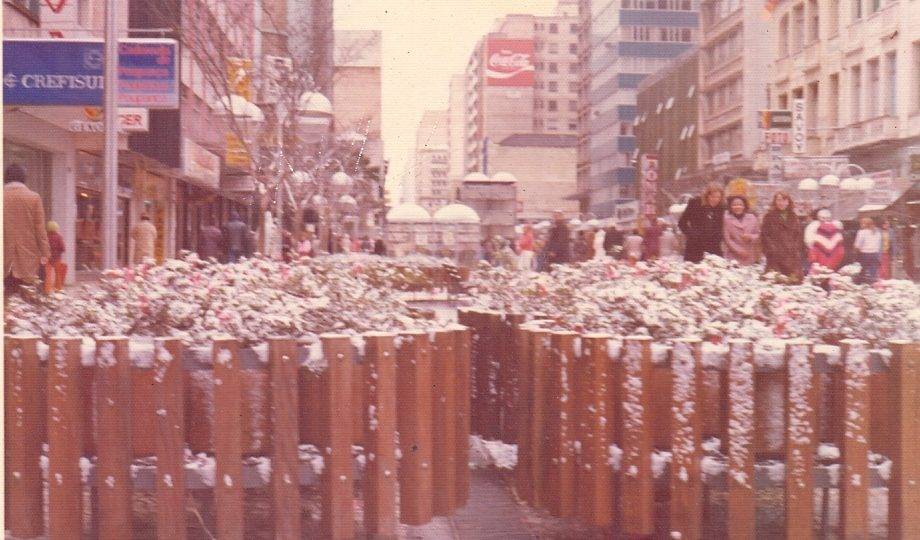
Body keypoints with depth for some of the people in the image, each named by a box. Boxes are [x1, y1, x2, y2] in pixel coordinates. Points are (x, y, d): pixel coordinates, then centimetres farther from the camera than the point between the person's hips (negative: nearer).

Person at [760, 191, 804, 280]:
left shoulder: (794, 218, 16)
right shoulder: (769, 217, 5)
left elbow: (799, 236, 15)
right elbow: (764, 236, 0)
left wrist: (796, 249, 0)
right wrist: (772, 250, -10)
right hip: (776, 257, -3)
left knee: (794, 280, -5)